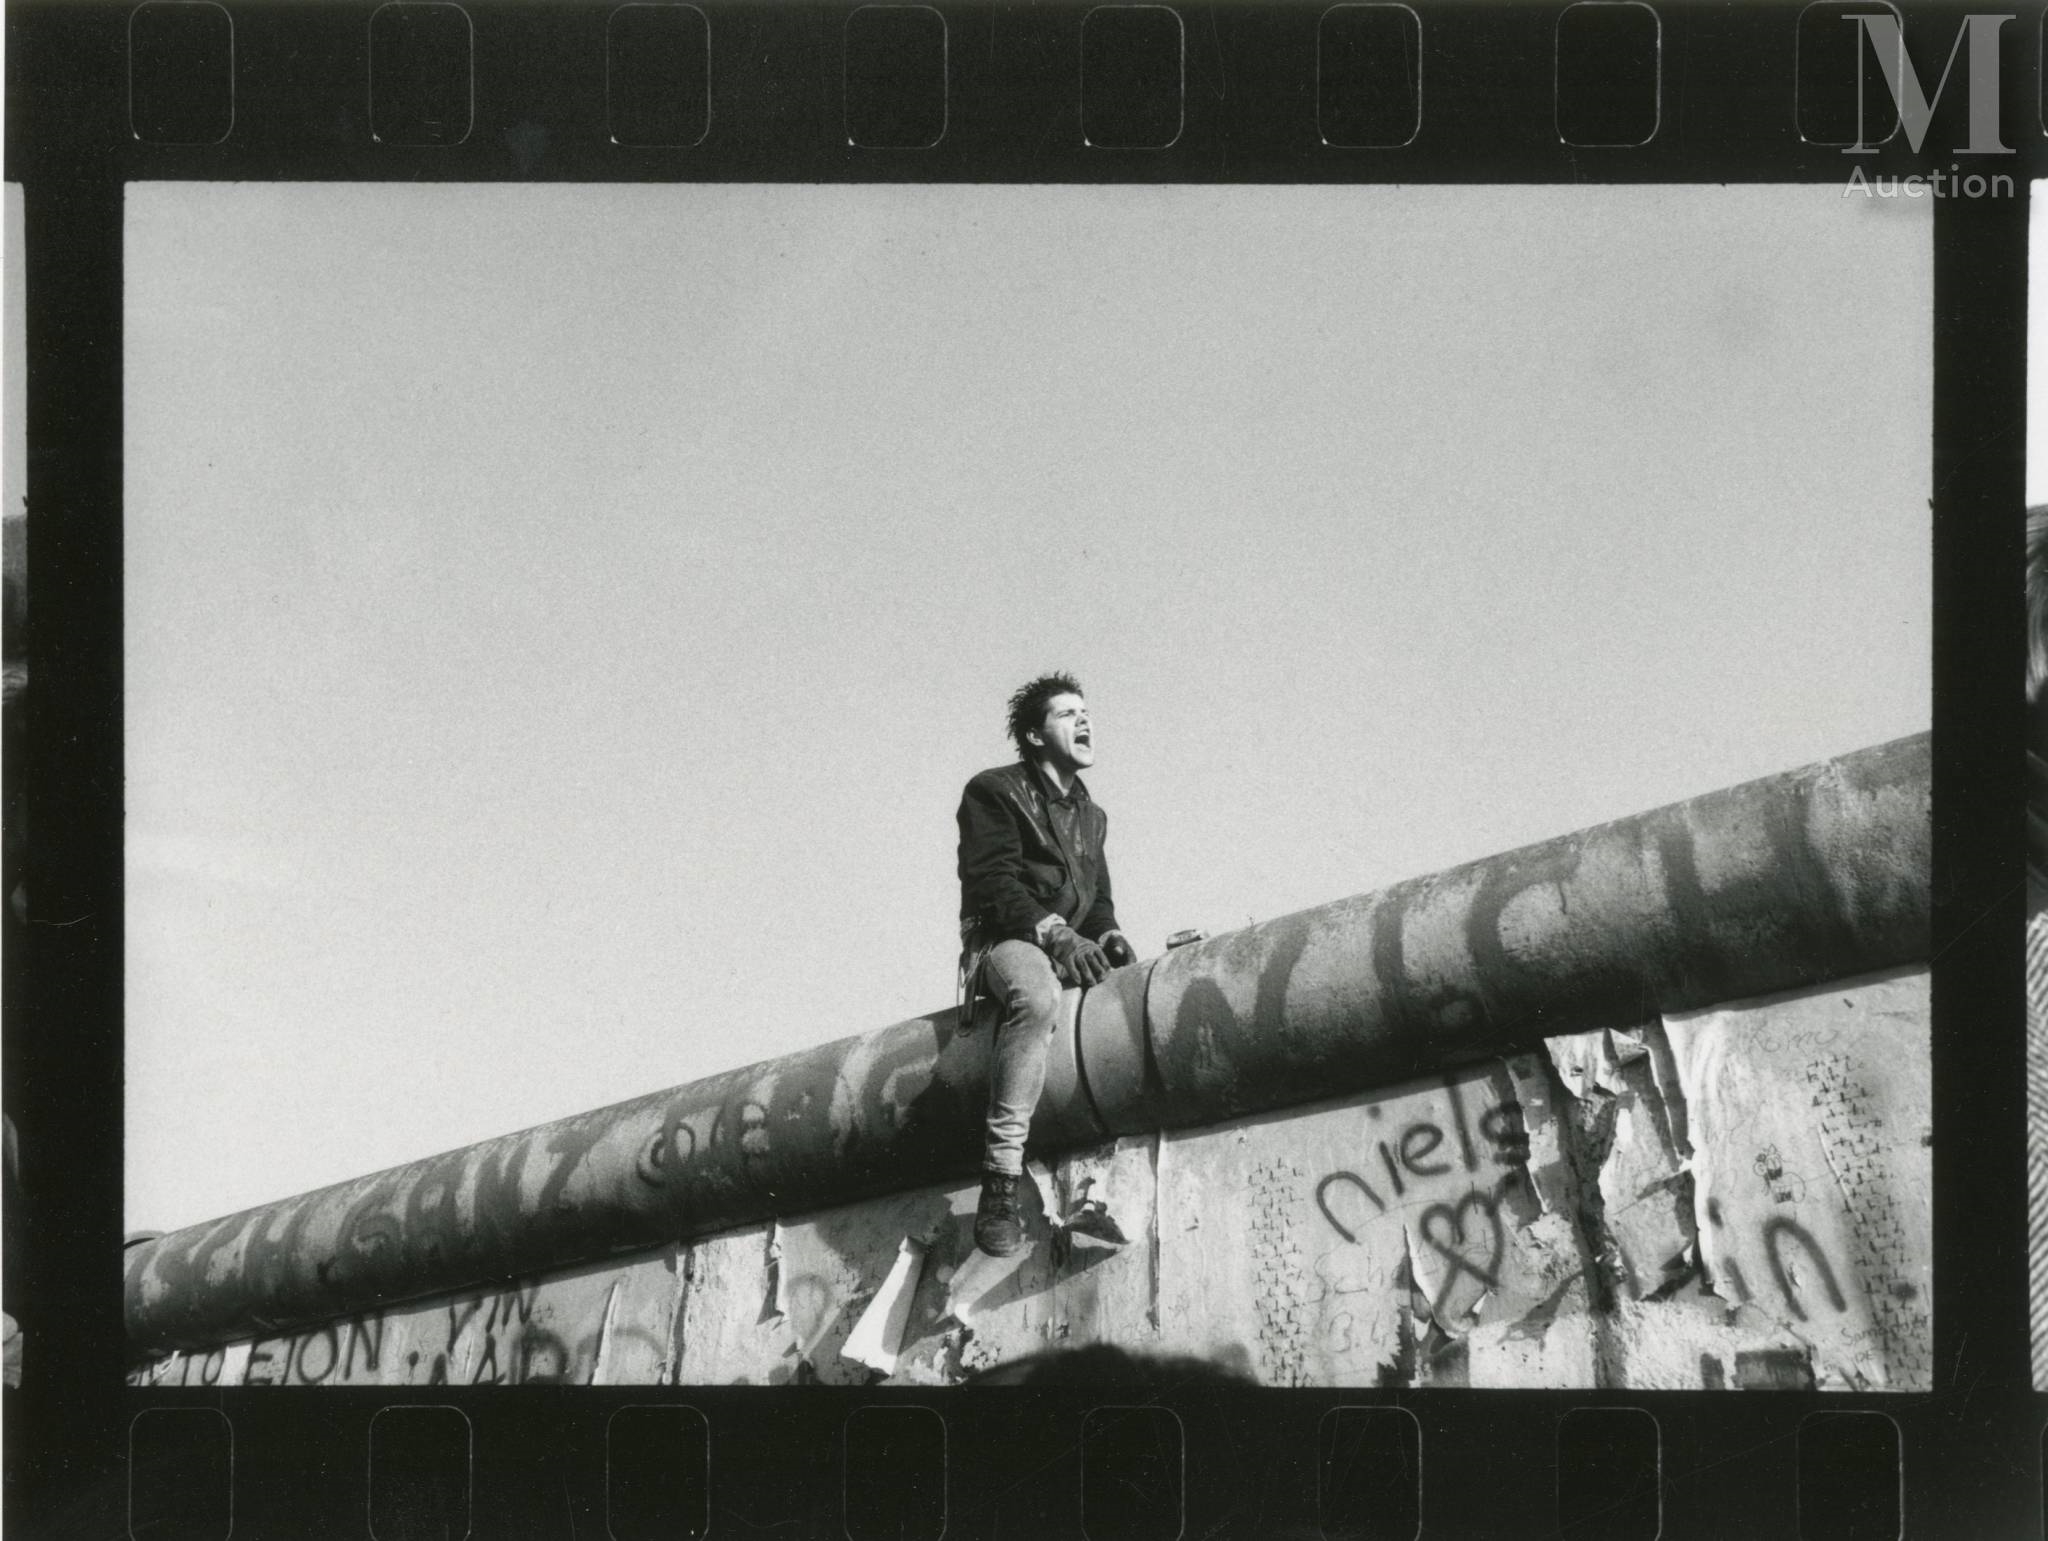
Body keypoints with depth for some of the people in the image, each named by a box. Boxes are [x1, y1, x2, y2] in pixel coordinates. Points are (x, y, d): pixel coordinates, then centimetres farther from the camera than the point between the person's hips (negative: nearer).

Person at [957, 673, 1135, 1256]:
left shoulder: (1091, 815, 25)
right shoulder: (993, 792, 2)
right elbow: (994, 883, -10)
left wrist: (1107, 935, -2)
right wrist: (1057, 935, -24)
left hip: (1074, 950, 8)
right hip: (1004, 943, -8)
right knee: (1037, 996, -40)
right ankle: (1001, 1181, -45)